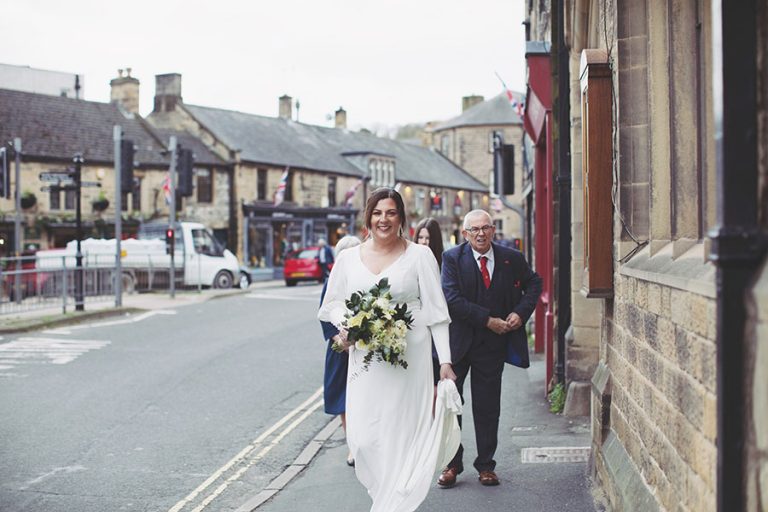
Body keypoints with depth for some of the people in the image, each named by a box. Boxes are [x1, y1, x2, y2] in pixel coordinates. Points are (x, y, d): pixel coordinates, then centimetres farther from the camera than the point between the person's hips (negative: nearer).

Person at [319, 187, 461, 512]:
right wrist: (344, 324, -6)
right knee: (363, 439, -3)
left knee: (402, 435, -2)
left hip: (410, 358, -2)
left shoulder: (419, 256, 0)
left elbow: (436, 311, -1)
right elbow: (332, 303, 16)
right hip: (365, 360, 2)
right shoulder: (349, 258, 8)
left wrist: (445, 360, -6)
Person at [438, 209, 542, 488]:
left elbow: (534, 283, 16)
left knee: (488, 407, 9)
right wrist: (488, 320, -18)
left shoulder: (512, 258, 1)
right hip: (457, 340, -2)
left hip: (494, 343, 2)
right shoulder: (452, 258, -8)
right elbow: (452, 299, -16)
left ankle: (486, 465, 21)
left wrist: (522, 312, -1)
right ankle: (451, 464, 16)